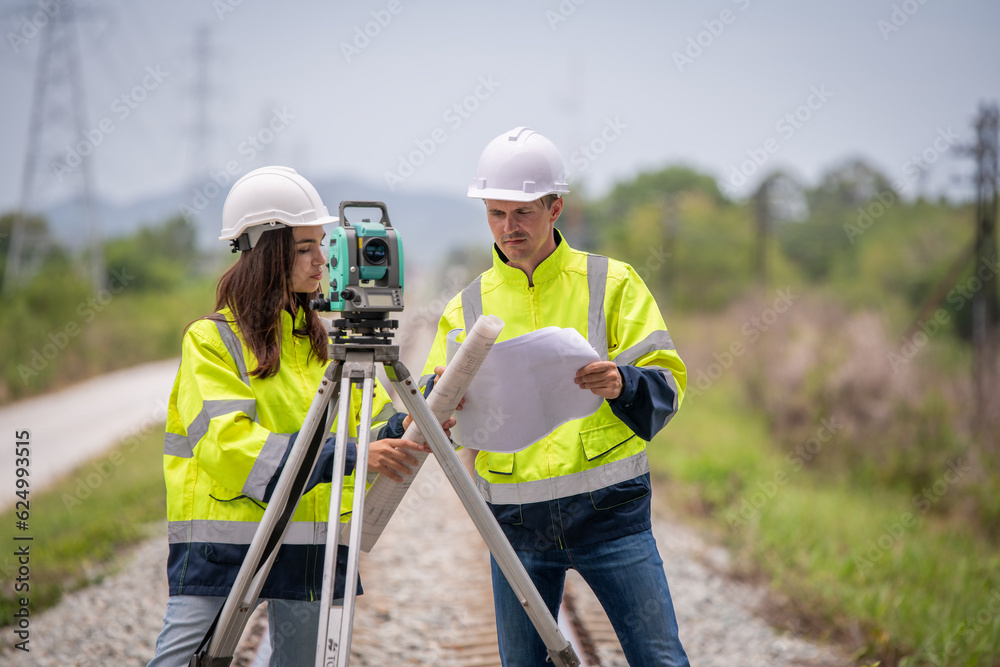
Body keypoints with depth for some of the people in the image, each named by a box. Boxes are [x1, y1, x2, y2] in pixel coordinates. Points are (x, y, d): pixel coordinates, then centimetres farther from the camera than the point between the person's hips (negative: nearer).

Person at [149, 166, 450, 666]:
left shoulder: (325, 339, 15)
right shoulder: (212, 339, -3)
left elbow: (374, 423, 14)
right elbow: (229, 445, -17)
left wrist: (404, 430, -11)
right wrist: (347, 455, -25)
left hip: (315, 541, 5)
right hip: (224, 541, -5)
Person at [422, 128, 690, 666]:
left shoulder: (612, 283, 3)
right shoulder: (469, 306, 9)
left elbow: (667, 385, -3)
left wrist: (623, 383, -25)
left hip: (609, 507, -2)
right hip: (516, 519, 2)